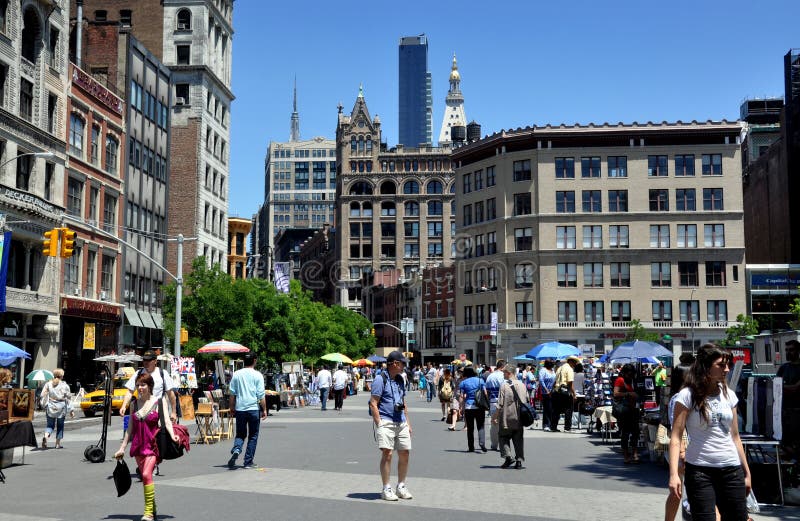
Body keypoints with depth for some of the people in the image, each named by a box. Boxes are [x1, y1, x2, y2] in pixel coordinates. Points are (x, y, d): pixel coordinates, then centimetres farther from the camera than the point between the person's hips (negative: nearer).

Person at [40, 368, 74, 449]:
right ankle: (58, 443, 13)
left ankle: (46, 436, -20)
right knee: (60, 426, 11)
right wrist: (71, 410, 1)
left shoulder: (48, 384, 4)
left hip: (50, 407, 2)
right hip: (61, 407, -2)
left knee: (50, 425, 9)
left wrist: (45, 406, 6)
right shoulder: (64, 385, -2)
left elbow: (43, 395, 0)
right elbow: (68, 398, -2)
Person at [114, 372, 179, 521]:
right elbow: (130, 428, 14)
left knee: (146, 474, -19)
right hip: (138, 445, 5)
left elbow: (166, 421, -12)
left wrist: (172, 435, -30)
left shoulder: (159, 401, -3)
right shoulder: (134, 404, 10)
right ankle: (153, 509, 22)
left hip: (153, 444, -5)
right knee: (144, 478, 9)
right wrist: (122, 448, 14)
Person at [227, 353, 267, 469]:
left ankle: (236, 450, -17)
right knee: (253, 436, 9)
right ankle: (248, 462, 9)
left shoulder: (236, 375, 4)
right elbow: (261, 395, -6)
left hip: (240, 409, 3)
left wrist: (232, 407, 19)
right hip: (254, 408, -2)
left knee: (240, 434, 13)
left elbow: (232, 393, 8)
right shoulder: (257, 375, -5)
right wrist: (264, 410, 1)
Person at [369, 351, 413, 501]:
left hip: (401, 423, 7)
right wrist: (378, 424, -16)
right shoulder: (380, 380, -6)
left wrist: (408, 424, 20)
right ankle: (386, 489, -4)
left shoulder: (400, 380, 18)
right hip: (386, 422, -7)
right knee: (387, 454, -12)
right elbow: (373, 404, -10)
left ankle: (401, 486, 19)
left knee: (404, 453, 6)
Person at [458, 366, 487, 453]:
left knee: (470, 428, 8)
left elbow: (462, 397, -2)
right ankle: (482, 442, -17)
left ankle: (471, 447, 9)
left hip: (468, 407, 0)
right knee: (480, 426, 5)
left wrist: (462, 408, 3)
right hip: (480, 407, 0)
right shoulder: (480, 380, 3)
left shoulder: (463, 383, 1)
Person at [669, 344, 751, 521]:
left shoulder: (729, 395, 10)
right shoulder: (688, 395, -5)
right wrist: (674, 474, -18)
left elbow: (735, 436, 16)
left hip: (731, 470, 5)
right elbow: (676, 436, -9)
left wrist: (747, 472, 15)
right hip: (700, 470, -5)